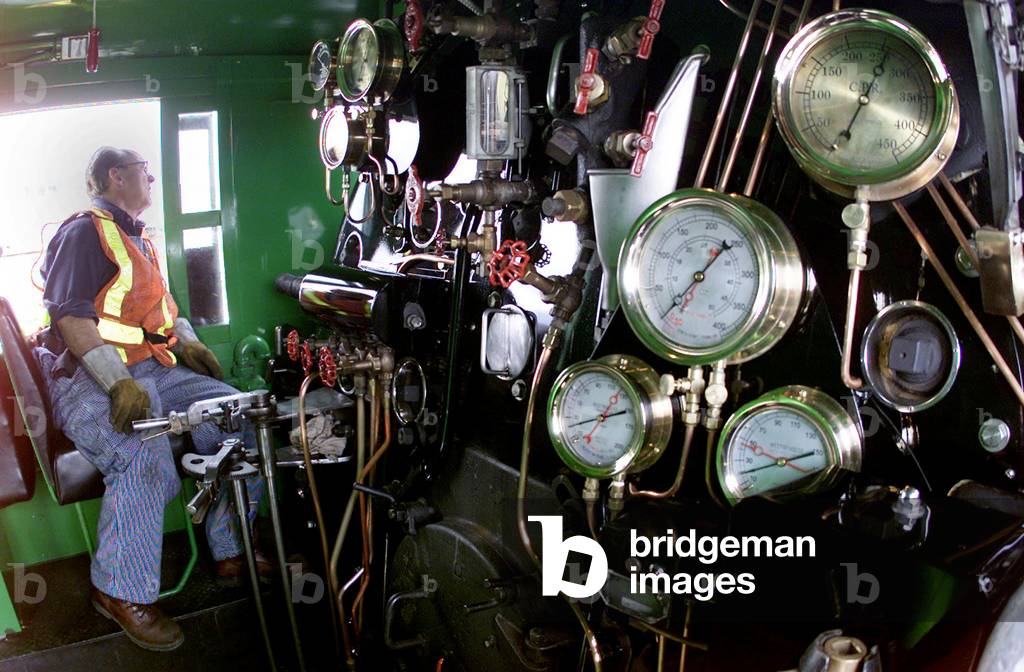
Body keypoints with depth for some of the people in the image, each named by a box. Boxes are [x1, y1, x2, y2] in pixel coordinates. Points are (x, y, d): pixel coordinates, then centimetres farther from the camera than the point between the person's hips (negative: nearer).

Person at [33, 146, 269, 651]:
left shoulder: (140, 241, 26)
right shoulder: (84, 233, -4)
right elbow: (71, 316, -16)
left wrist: (186, 341, 14)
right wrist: (119, 383, -27)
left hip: (156, 371, 9)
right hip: (92, 379, -8)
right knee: (147, 461, -34)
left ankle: (230, 551, 3)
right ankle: (121, 591, -17)